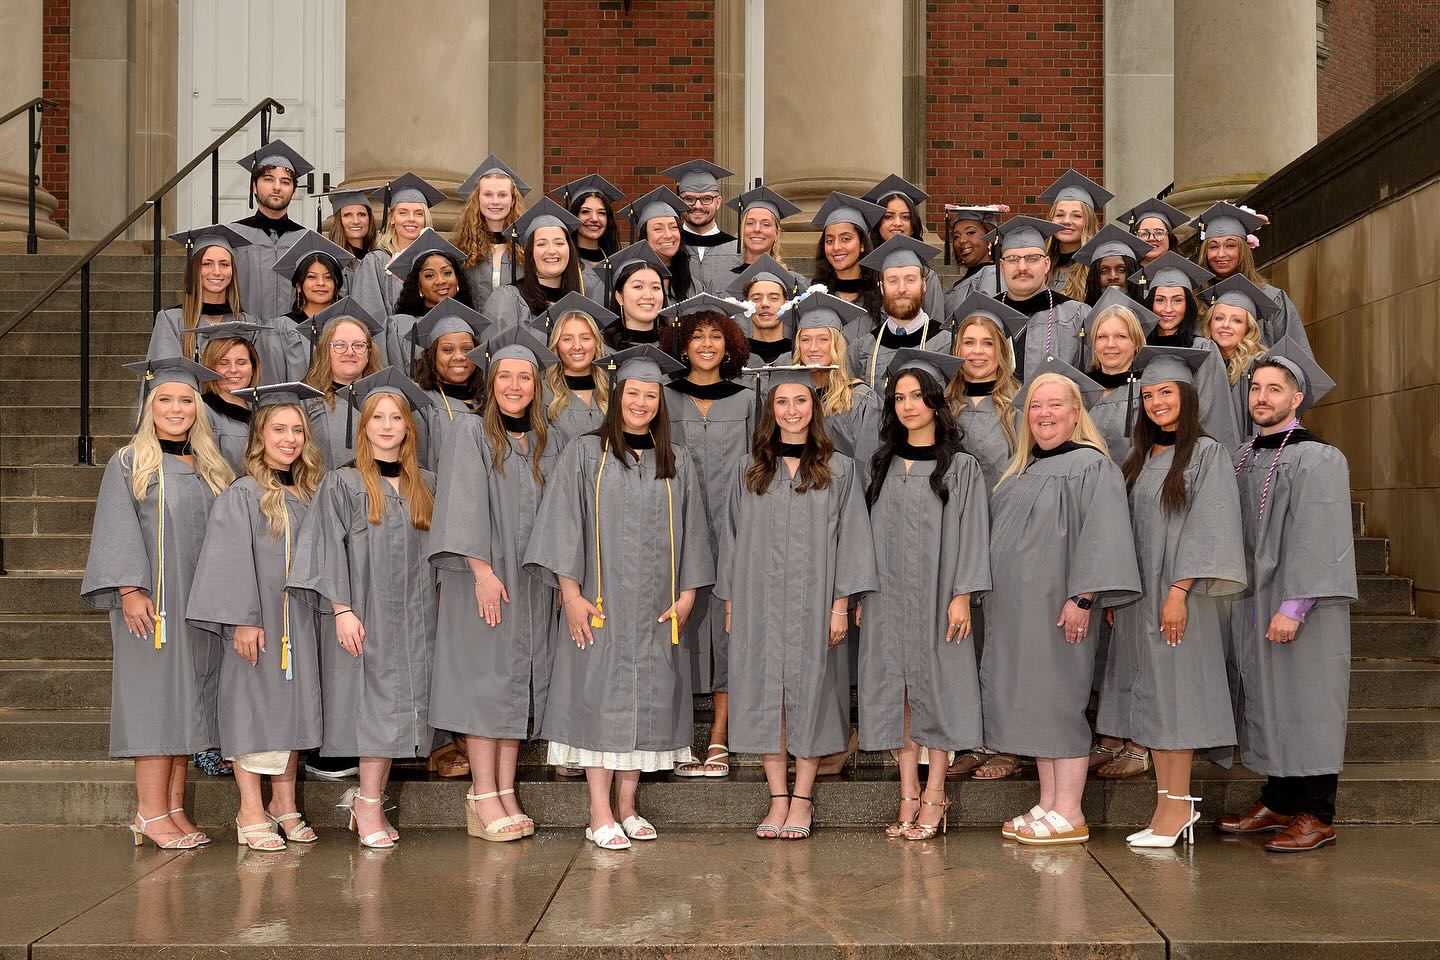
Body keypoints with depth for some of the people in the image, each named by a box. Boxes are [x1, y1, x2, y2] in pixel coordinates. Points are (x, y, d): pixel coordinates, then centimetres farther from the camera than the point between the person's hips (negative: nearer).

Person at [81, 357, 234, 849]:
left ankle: (174, 806, 9)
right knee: (155, 694, -6)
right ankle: (151, 812, -3)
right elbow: (117, 531, -7)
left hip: (200, 603, 5)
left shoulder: (210, 468, 13)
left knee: (188, 699, 5)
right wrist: (129, 589, -18)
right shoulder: (129, 463, -1)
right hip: (150, 601, -5)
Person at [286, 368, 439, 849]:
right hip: (365, 612, -4)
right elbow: (331, 549, -6)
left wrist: (434, 609, 9)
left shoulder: (426, 485, 11)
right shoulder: (342, 484, -1)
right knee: (378, 706, -7)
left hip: (414, 615, 4)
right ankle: (369, 806, -1)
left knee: (402, 709, 2)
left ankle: (366, 798, 13)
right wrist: (342, 610, -14)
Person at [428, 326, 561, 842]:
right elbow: (464, 508, -12)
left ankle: (506, 792, 9)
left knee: (520, 682, 5)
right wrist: (482, 572, -20)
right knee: (485, 681, -5)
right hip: (483, 579, -5)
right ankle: (483, 797, -2)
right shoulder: (470, 435, -5)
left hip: (531, 582, 5)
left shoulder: (544, 444, 11)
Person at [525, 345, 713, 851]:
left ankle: (627, 806, 16)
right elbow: (562, 524, -4)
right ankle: (600, 815, 0)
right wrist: (571, 593, -11)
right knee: (602, 699, -3)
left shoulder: (677, 462, 10)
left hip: (656, 610, 3)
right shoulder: (584, 453, 0)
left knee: (646, 700, 6)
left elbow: (691, 531, 11)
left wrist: (686, 594, 2)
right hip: (600, 604, -3)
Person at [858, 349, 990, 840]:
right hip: (887, 594, 4)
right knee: (896, 689, 3)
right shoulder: (883, 464, 11)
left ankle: (934, 798, 4)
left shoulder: (961, 467, -1)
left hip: (936, 594, -4)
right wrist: (861, 592, 6)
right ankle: (908, 796, 9)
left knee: (936, 687, -1)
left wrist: (962, 596, -13)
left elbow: (970, 533, -5)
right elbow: (872, 530, 12)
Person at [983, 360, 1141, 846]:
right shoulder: (1022, 470, 16)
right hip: (1015, 606, 8)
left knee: (1058, 699, -5)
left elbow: (1101, 535, -16)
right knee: (1031, 701, 8)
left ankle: (1069, 815, 1)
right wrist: (996, 599, 16)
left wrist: (1082, 596, -23)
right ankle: (1048, 805, 15)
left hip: (1057, 604, -8)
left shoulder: (1091, 466, -9)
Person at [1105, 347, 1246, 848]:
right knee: (1150, 695, 5)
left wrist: (1179, 591, -19)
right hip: (1138, 593, 7)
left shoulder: (1206, 453, -6)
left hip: (1179, 593, -7)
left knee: (1175, 692, -5)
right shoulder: (1139, 458, 14)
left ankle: (1178, 804, 0)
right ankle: (1167, 802, 9)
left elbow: (1206, 526, -12)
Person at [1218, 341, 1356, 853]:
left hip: (1300, 606, -7)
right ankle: (1278, 803, 21)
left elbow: (1317, 539, -18)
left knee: (1304, 704, -2)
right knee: (1266, 703, 11)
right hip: (1253, 601, 7)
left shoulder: (1317, 459, -12)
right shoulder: (1244, 458, 12)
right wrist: (1239, 598, 11)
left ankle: (1316, 815, 6)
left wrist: (1293, 606, -22)